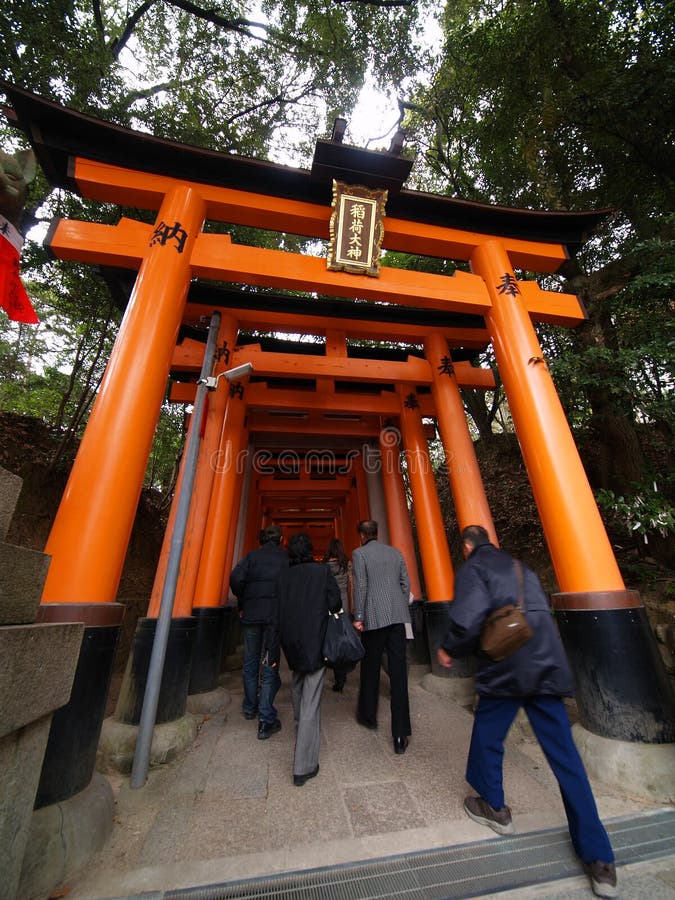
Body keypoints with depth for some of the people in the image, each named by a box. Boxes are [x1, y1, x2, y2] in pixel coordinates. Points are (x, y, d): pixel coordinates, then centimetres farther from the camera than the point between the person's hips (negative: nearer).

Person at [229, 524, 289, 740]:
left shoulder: (252, 556, 3)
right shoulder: (287, 557, 1)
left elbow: (236, 578, -10)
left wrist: (242, 604, 4)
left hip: (251, 615, 2)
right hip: (276, 615, -2)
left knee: (250, 663, 20)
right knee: (270, 666, 7)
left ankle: (250, 708, 37)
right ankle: (266, 720, 6)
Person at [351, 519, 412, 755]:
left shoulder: (359, 553, -3)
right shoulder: (395, 552, 10)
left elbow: (360, 587, -9)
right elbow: (406, 584, 10)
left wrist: (358, 617, -4)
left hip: (374, 617, -3)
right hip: (397, 616, 3)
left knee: (370, 669, 16)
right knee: (398, 672, 5)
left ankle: (367, 715, 36)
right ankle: (400, 735, 9)